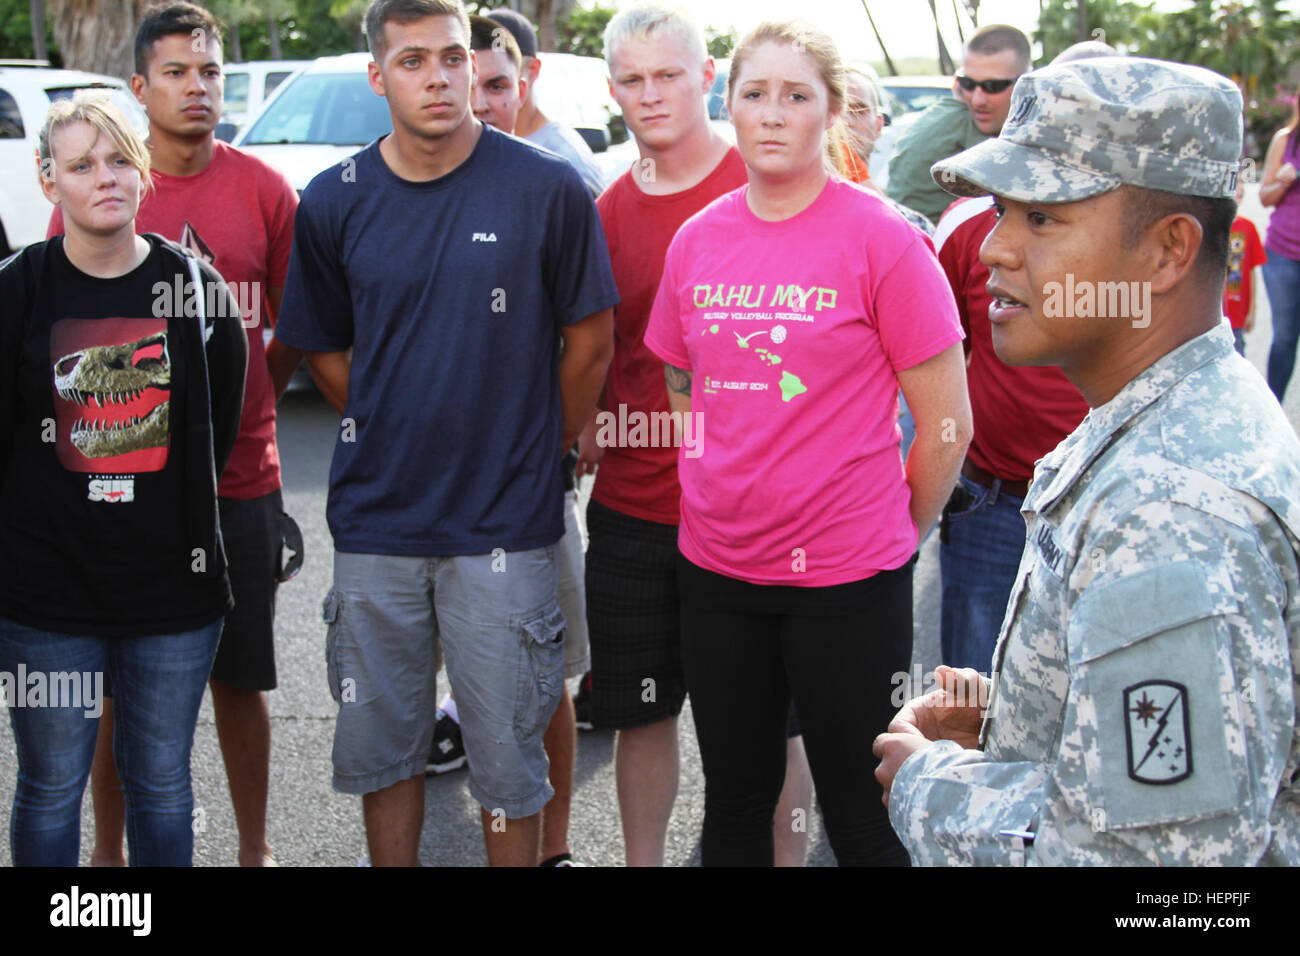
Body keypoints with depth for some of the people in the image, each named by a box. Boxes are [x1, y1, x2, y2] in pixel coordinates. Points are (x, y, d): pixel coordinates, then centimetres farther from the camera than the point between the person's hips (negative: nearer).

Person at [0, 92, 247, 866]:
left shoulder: (197, 288, 0)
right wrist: (64, 512, 1)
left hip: (173, 579, 1)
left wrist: (175, 524, 6)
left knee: (162, 782, 14)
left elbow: (218, 432, 7)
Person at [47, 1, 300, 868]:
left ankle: (256, 846, 26)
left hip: (239, 479, 0)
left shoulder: (265, 192, 1)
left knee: (239, 676, 9)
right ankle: (110, 848, 25)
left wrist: (239, 404, 5)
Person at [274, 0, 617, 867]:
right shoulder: (335, 202, 1)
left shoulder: (547, 189, -7)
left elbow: (590, 342, 1)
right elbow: (325, 349, 13)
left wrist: (539, 456, 6)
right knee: (379, 745, 14)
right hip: (376, 521, 3)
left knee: (506, 757, 6)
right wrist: (390, 440, 9)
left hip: (503, 528, -3)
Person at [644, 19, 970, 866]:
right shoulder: (697, 239, 4)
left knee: (861, 816, 8)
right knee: (733, 805, 17)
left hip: (845, 576, -4)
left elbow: (947, 425, -7)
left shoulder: (882, 238, -10)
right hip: (716, 570, 5)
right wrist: (728, 499, 12)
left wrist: (897, 533, 2)